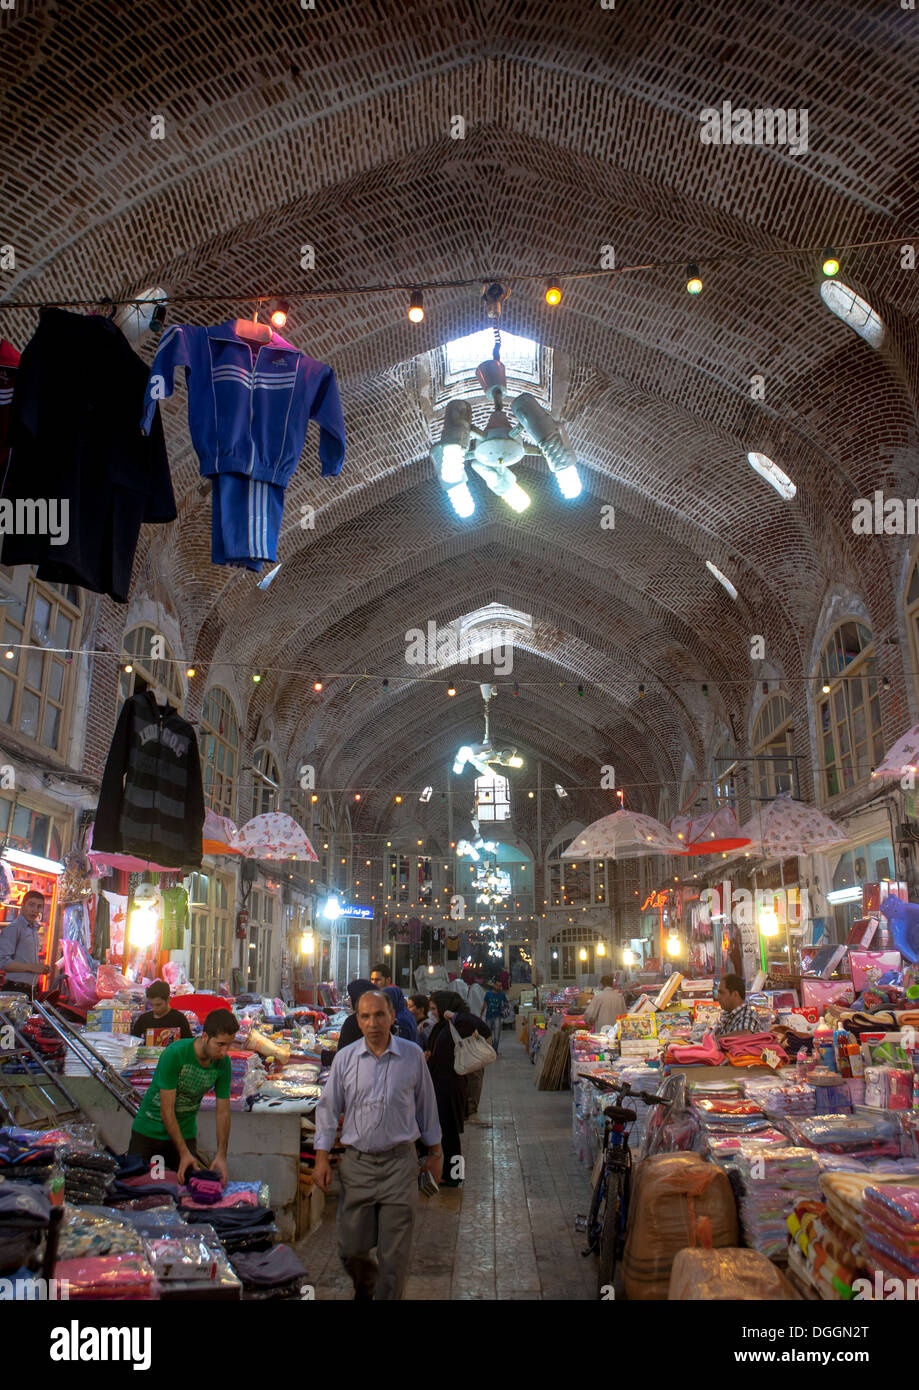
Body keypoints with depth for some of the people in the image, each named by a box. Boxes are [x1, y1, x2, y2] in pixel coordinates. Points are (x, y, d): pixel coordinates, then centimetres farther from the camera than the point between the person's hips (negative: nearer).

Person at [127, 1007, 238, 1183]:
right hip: (149, 1130, -3)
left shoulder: (223, 1063, -14)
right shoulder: (174, 1054, -29)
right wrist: (184, 1153, -27)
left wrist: (221, 1156, -18)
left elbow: (223, 1113, -8)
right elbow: (166, 1111, -26)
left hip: (185, 1133, 3)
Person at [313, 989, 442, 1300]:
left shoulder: (413, 1055, -3)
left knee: (394, 1254, 1)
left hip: (400, 1162, -1)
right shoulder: (345, 1058, -1)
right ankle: (364, 1289, 42)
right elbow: (328, 1109, 7)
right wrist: (322, 1157, 3)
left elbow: (426, 1106, 7)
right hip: (356, 1162, 2)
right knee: (351, 1248, 11)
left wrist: (434, 1152, 12)